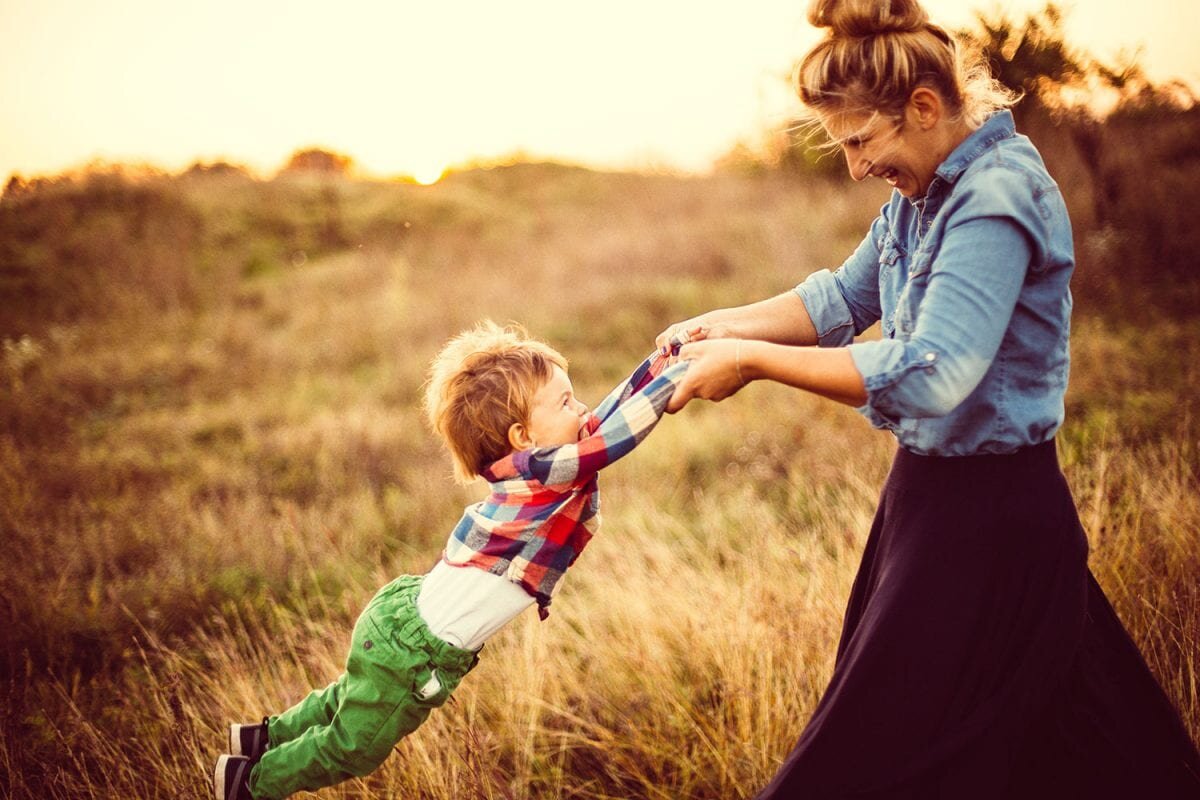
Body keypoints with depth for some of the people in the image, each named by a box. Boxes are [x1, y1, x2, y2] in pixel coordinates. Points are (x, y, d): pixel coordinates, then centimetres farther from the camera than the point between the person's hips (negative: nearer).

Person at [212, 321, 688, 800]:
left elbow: (611, 414, 1)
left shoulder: (533, 470, -2)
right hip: (415, 650, -9)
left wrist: (667, 359, -4)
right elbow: (617, 431, -35)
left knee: (352, 703, 33)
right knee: (355, 748, 13)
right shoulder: (543, 473, -26)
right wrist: (680, 370, -28)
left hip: (410, 612, 9)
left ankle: (265, 737, 51)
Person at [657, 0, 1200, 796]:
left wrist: (753, 360, -26)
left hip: (987, 521, -9)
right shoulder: (925, 196, 6)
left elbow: (930, 375, -31)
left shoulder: (999, 197, -22)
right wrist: (721, 326, 1)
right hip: (939, 492, 9)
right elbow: (843, 298, 16)